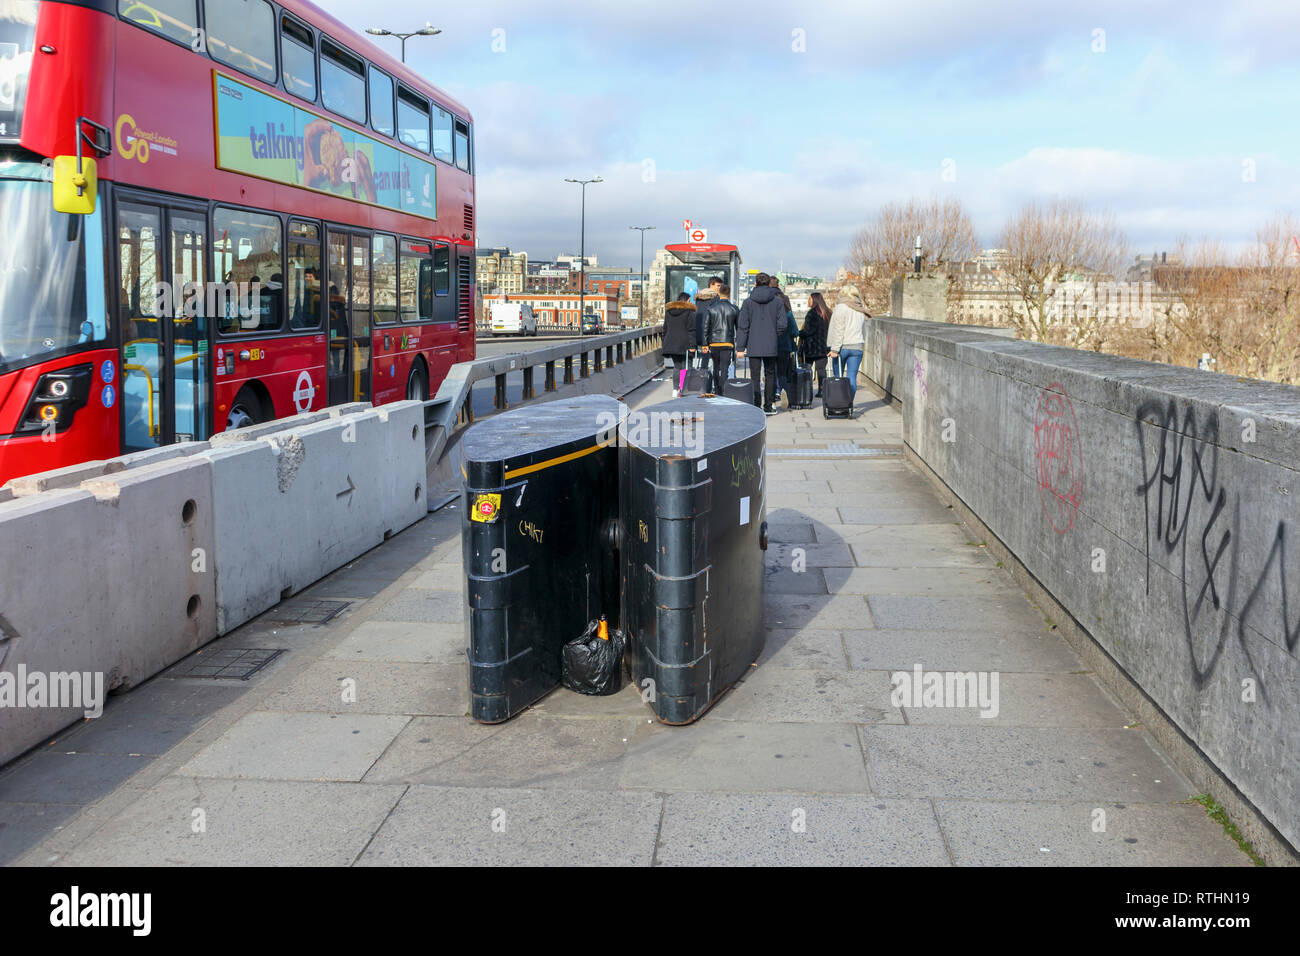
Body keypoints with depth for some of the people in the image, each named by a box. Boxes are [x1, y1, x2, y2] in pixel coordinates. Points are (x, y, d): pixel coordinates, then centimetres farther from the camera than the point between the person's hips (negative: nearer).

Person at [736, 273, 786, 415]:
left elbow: (742, 326, -1)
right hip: (771, 346, 1)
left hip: (753, 346, -1)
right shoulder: (777, 301, 1)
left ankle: (756, 407, -2)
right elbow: (782, 324, -2)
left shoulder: (748, 302, 0)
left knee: (755, 377, 2)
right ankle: (768, 406, 12)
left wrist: (740, 348, 1)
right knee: (770, 374, 11)